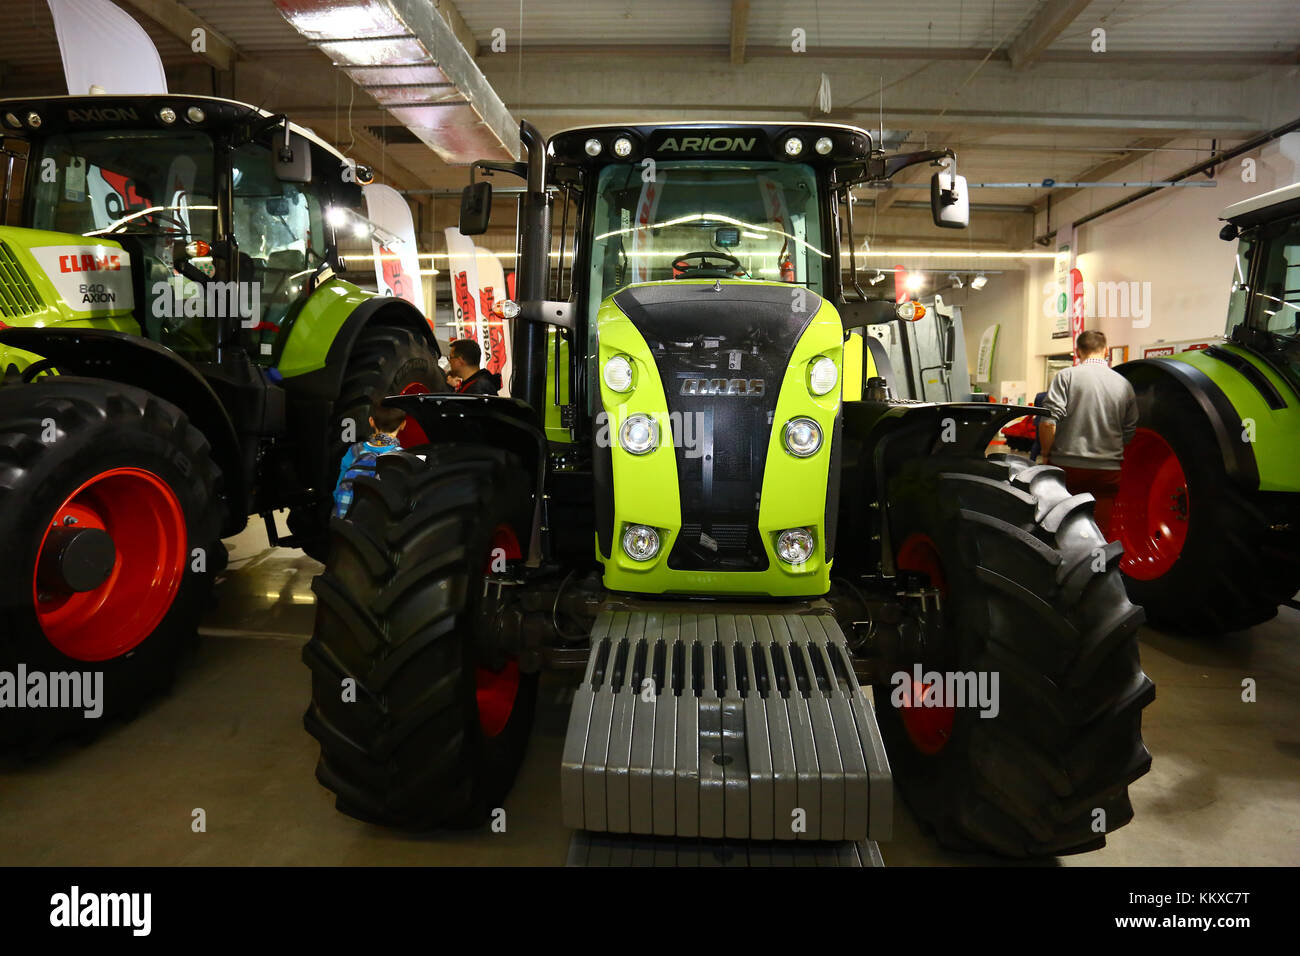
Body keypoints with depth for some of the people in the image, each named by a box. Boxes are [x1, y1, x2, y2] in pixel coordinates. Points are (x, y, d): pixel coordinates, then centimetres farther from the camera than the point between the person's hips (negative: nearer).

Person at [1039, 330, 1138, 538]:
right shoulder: (1124, 385, 7)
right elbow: (1129, 433, 12)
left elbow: (1049, 422, -13)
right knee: (1101, 535, 8)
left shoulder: (1066, 376, -5)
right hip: (1109, 469, 3)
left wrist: (1046, 454, -1)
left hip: (1068, 466, -3)